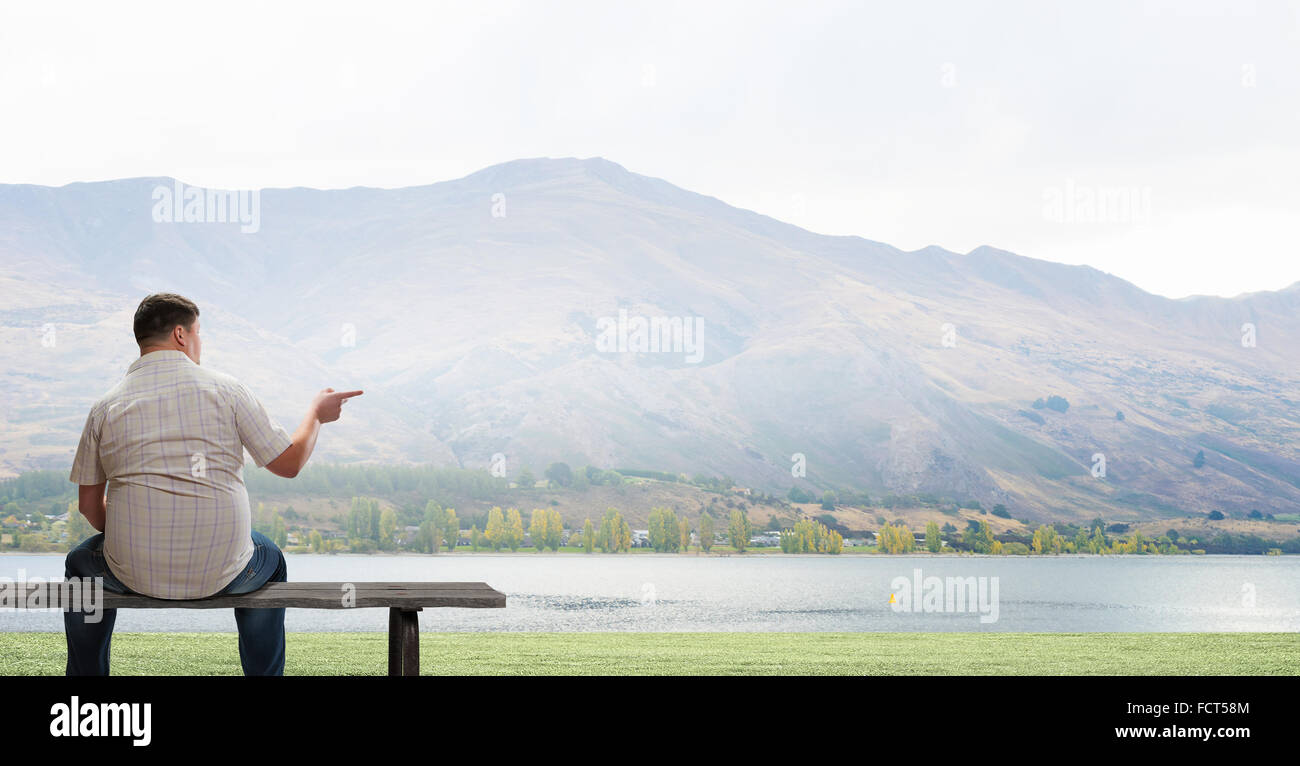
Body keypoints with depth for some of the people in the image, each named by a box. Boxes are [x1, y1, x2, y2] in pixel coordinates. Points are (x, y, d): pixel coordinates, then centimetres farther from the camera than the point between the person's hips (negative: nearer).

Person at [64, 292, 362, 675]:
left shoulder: (107, 405, 2)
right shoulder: (226, 389, -3)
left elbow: (89, 505, 7)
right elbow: (289, 463, 1)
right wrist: (317, 413, 20)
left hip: (134, 571, 1)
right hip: (220, 571, 0)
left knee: (82, 561, 34)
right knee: (268, 559, 34)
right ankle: (264, 674, 35)